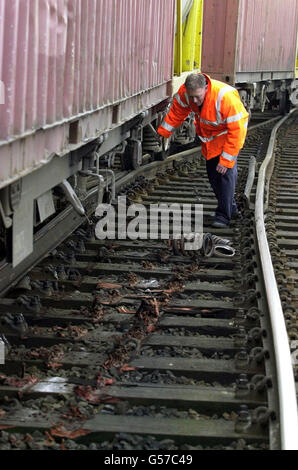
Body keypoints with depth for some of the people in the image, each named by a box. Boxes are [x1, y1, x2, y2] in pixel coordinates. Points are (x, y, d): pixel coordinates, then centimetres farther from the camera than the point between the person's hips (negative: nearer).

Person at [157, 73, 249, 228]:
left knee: (226, 171, -17)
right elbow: (176, 113, -1)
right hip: (209, 134, 6)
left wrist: (226, 159, -32)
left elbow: (236, 130, -33)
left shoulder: (226, 97, -38)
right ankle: (231, 208, 26)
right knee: (212, 172, 9)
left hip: (229, 132, -6)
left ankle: (224, 215, -10)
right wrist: (162, 133, -1)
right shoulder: (185, 92, -21)